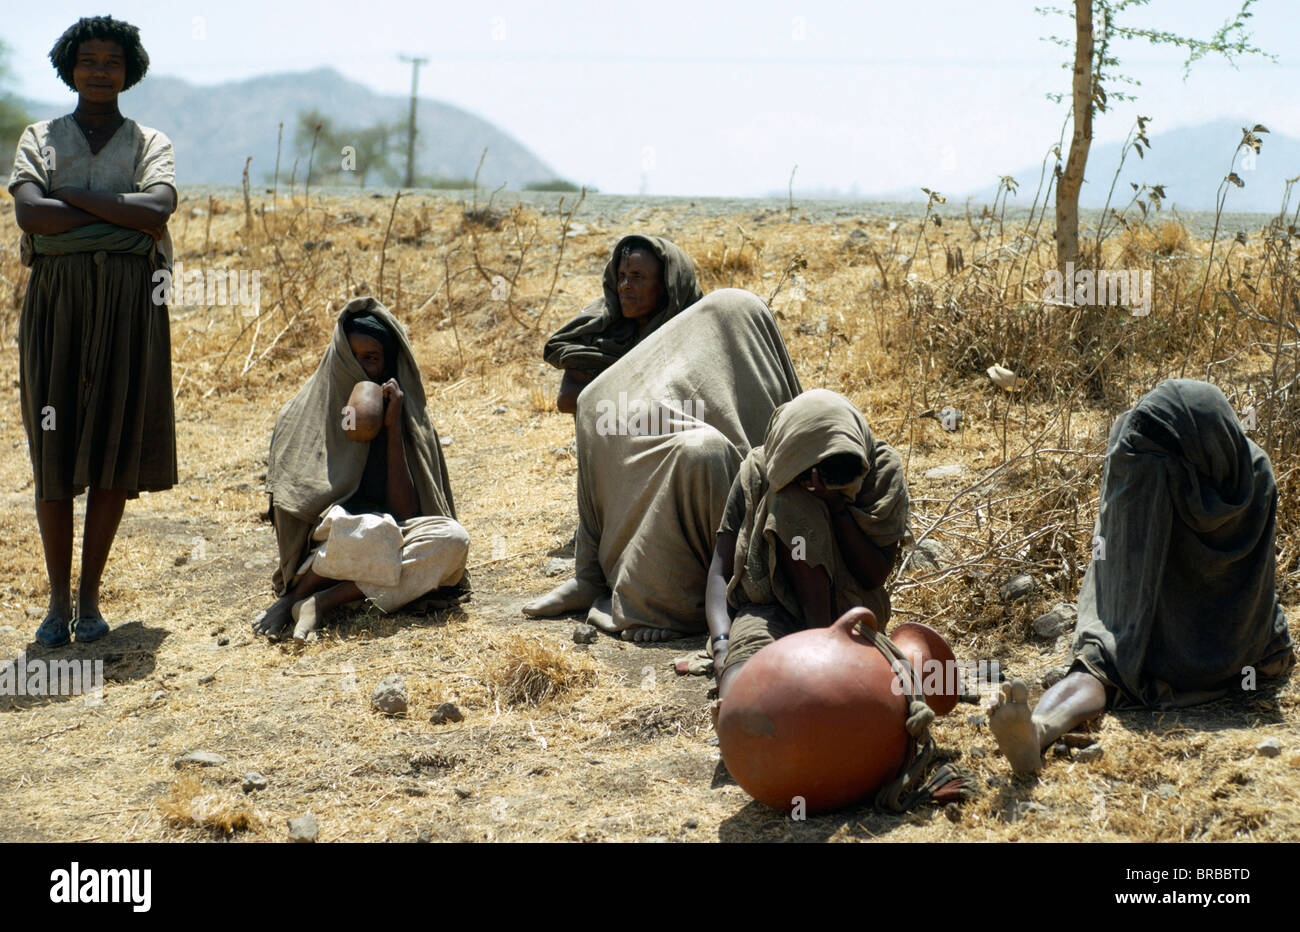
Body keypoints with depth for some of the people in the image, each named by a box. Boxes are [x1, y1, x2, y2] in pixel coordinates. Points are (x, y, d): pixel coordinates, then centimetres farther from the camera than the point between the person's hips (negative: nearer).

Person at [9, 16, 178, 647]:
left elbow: (158, 208, -11)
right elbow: (29, 214, -9)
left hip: (128, 304, 0)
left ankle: (90, 596, 9)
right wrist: (121, 217, -11)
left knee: (115, 449, 0)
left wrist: (72, 196, -10)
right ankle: (58, 599, 7)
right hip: (56, 299, 0)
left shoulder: (150, 144, 11)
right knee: (53, 452, -2)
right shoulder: (39, 139, 11)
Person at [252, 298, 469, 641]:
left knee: (454, 539, -29)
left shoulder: (409, 415, 10)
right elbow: (288, 506, 3)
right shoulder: (303, 415, 7)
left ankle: (319, 602, -27)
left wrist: (393, 429, -7)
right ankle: (297, 596, -15)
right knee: (373, 532, -38)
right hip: (323, 544, -4)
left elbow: (405, 511, -3)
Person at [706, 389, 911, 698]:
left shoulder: (882, 469, -5)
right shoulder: (758, 471, -4)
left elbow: (875, 576, -7)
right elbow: (721, 570, -5)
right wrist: (722, 645, -22)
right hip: (771, 610, 0)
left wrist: (837, 504, -20)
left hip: (847, 608, 0)